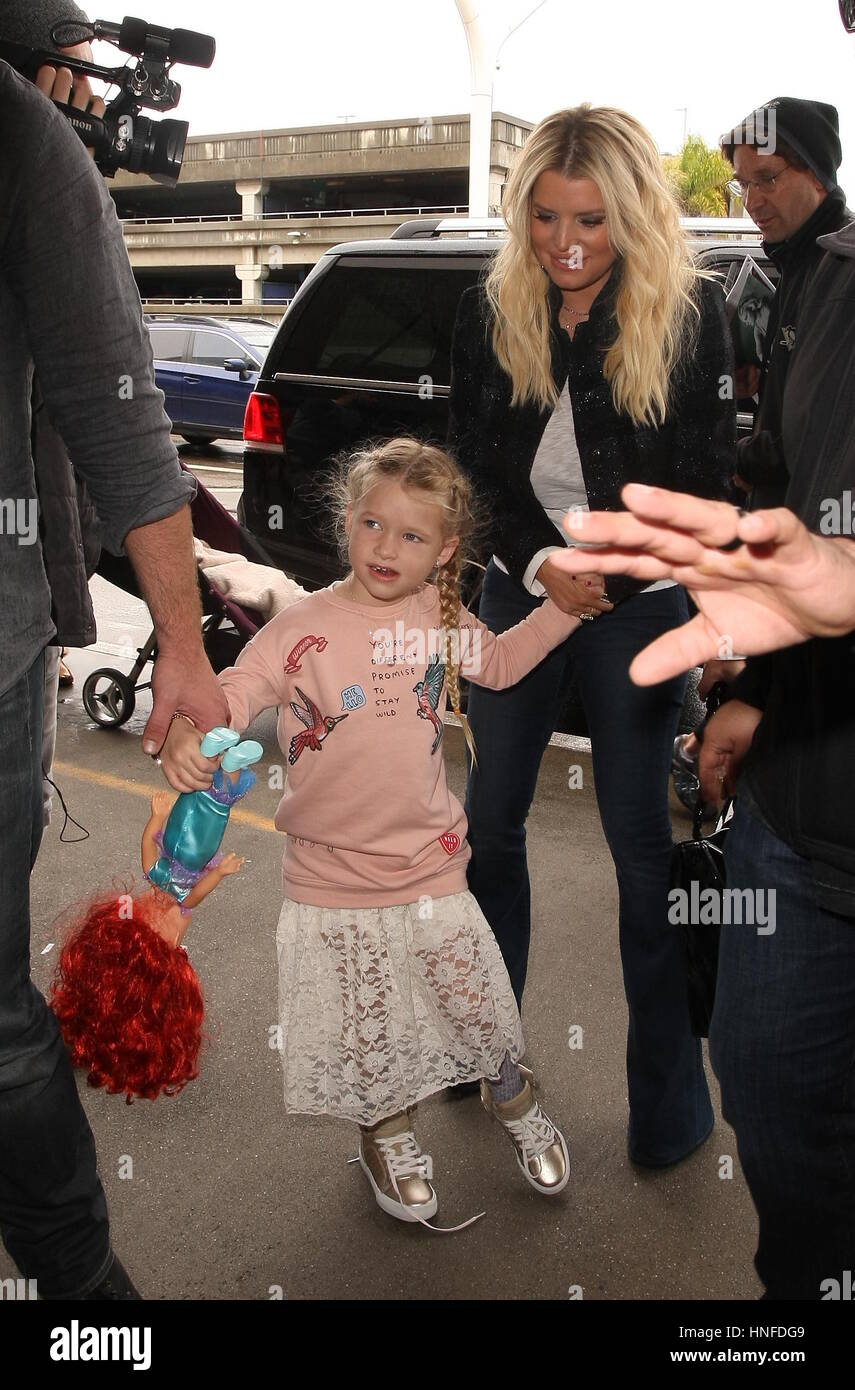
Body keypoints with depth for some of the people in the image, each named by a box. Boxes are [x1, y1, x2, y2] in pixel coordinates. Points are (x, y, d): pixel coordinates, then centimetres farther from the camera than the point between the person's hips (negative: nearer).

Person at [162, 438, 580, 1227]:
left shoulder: (444, 619, -2)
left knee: (481, 1008, 14)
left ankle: (512, 1100, 48)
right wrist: (188, 729, -39)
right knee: (366, 1029, 13)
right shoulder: (306, 628, -14)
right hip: (332, 878, -2)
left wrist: (564, 605, 9)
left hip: (431, 864, 2)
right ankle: (389, 1134, 45)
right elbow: (236, 689, -18)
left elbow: (500, 664, 17)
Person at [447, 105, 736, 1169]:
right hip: (521, 583, 4)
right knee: (491, 818, 11)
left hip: (638, 602, -3)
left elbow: (702, 476, -7)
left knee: (640, 842, 1)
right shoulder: (487, 313, 1)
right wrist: (542, 565, -14)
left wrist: (602, 576, -15)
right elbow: (477, 462, 0)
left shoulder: (689, 314, -8)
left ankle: (668, 1084, 16)